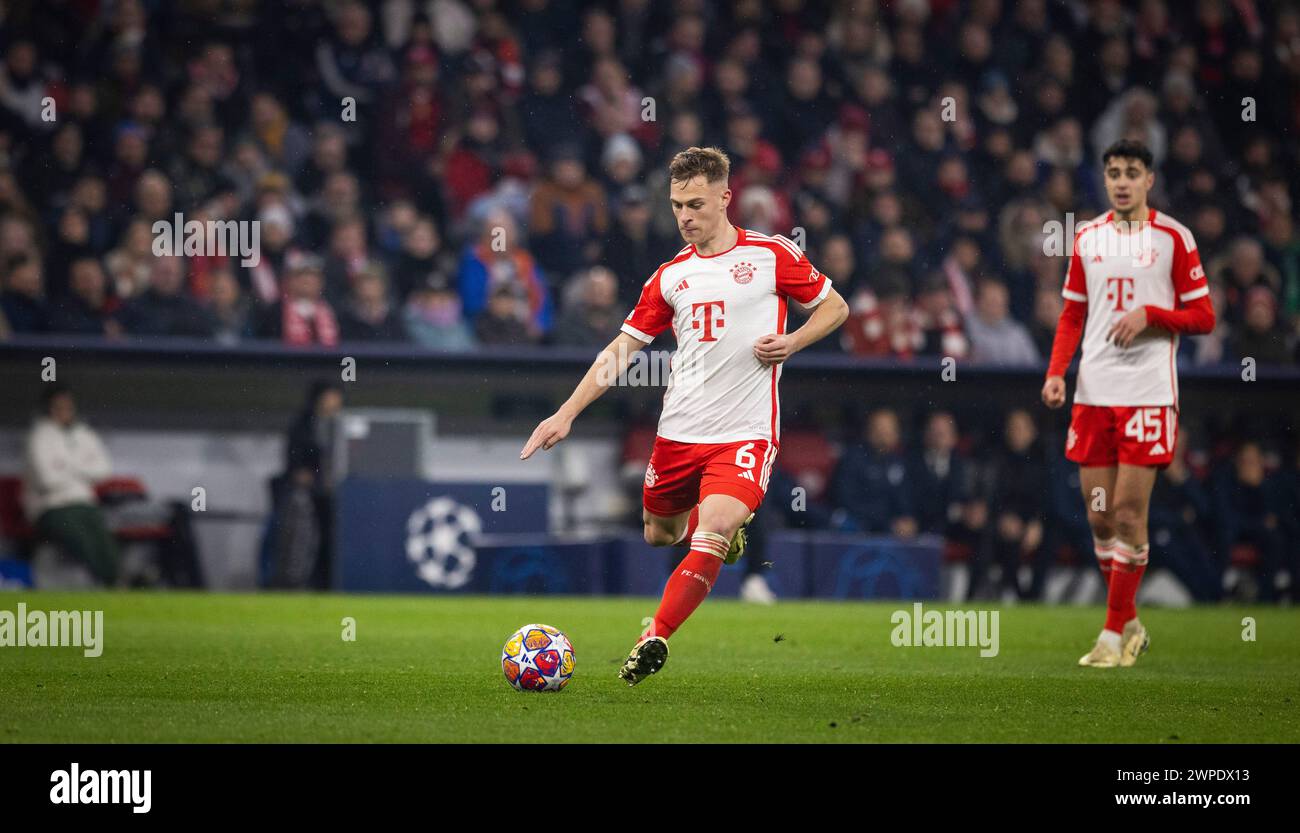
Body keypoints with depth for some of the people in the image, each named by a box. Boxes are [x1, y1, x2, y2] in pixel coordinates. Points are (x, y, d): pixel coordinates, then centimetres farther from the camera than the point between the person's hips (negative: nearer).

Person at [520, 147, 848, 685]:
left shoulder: (771, 255, -1)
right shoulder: (671, 276, 10)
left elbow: (834, 307, 10)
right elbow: (623, 347, 11)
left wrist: (791, 342, -10)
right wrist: (566, 414, 3)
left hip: (745, 433, -5)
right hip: (678, 432, 5)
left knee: (709, 541, -23)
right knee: (658, 535, 16)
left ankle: (655, 639, -19)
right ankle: (724, 528, 47)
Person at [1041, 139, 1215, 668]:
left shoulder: (1173, 237, 1)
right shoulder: (1087, 238, 13)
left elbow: (1202, 317, 1)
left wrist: (1149, 314, -14)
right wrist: (1056, 373, 4)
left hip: (1148, 393, -4)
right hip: (1092, 392, 4)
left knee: (1129, 513, -8)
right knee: (1100, 516, 4)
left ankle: (1114, 634, -2)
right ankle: (1130, 624, 19)